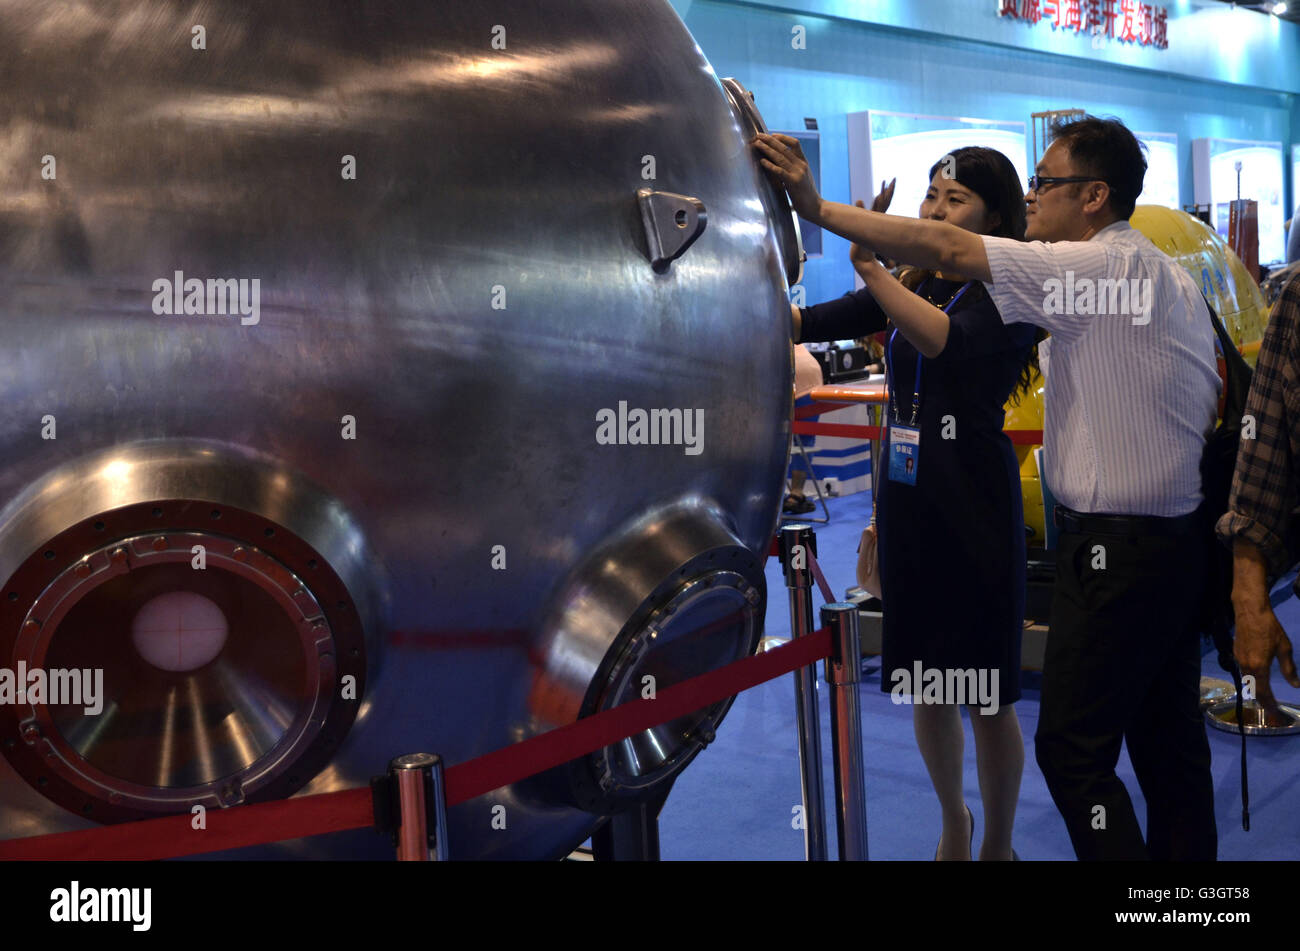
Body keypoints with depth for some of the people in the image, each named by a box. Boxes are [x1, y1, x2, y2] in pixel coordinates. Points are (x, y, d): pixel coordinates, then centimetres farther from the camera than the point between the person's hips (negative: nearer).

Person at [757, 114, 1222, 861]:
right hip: (1181, 538, 10)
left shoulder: (1096, 266, -15)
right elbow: (1210, 401, 15)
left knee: (1073, 745, -2)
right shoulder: (1174, 276, 13)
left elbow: (948, 248, -20)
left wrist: (818, 208, -17)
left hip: (1116, 547, -10)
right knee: (1168, 739, 16)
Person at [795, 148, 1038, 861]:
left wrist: (865, 262, -36)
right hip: (905, 502, 6)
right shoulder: (910, 285, 11)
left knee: (986, 698, 4)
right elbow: (811, 322, 4)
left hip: (975, 511, -6)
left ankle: (997, 844, 24)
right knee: (924, 686, 15)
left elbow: (945, 339, -29)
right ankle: (953, 827, 37)